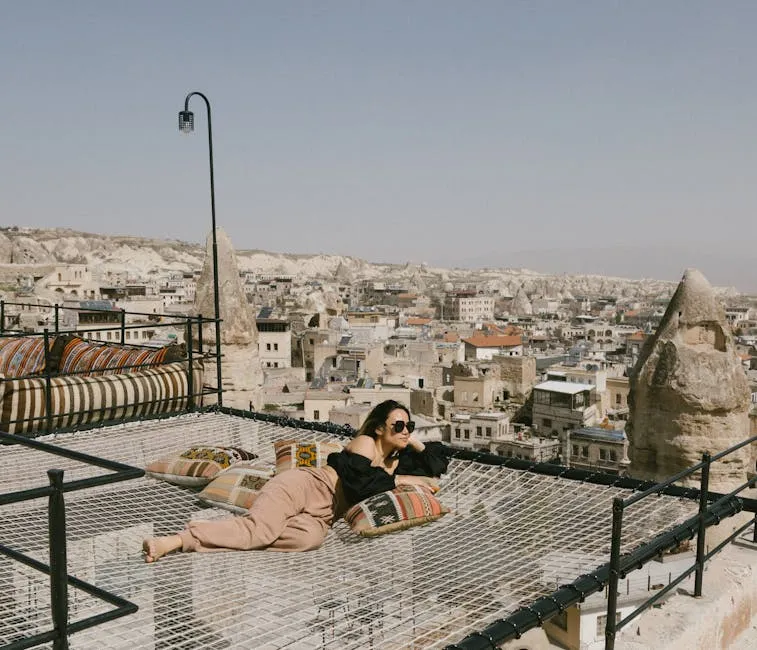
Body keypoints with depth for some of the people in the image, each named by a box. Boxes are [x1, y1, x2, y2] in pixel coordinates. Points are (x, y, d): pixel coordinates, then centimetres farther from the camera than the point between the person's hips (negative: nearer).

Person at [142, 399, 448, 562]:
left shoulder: (398, 459, 20)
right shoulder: (365, 442, -3)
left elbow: (439, 465, 27)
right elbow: (358, 482, -19)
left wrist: (417, 443, 12)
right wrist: (402, 480, -9)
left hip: (323, 513, 5)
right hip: (303, 485, -5)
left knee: (311, 537, -33)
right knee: (259, 525, -32)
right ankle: (174, 541, -33)